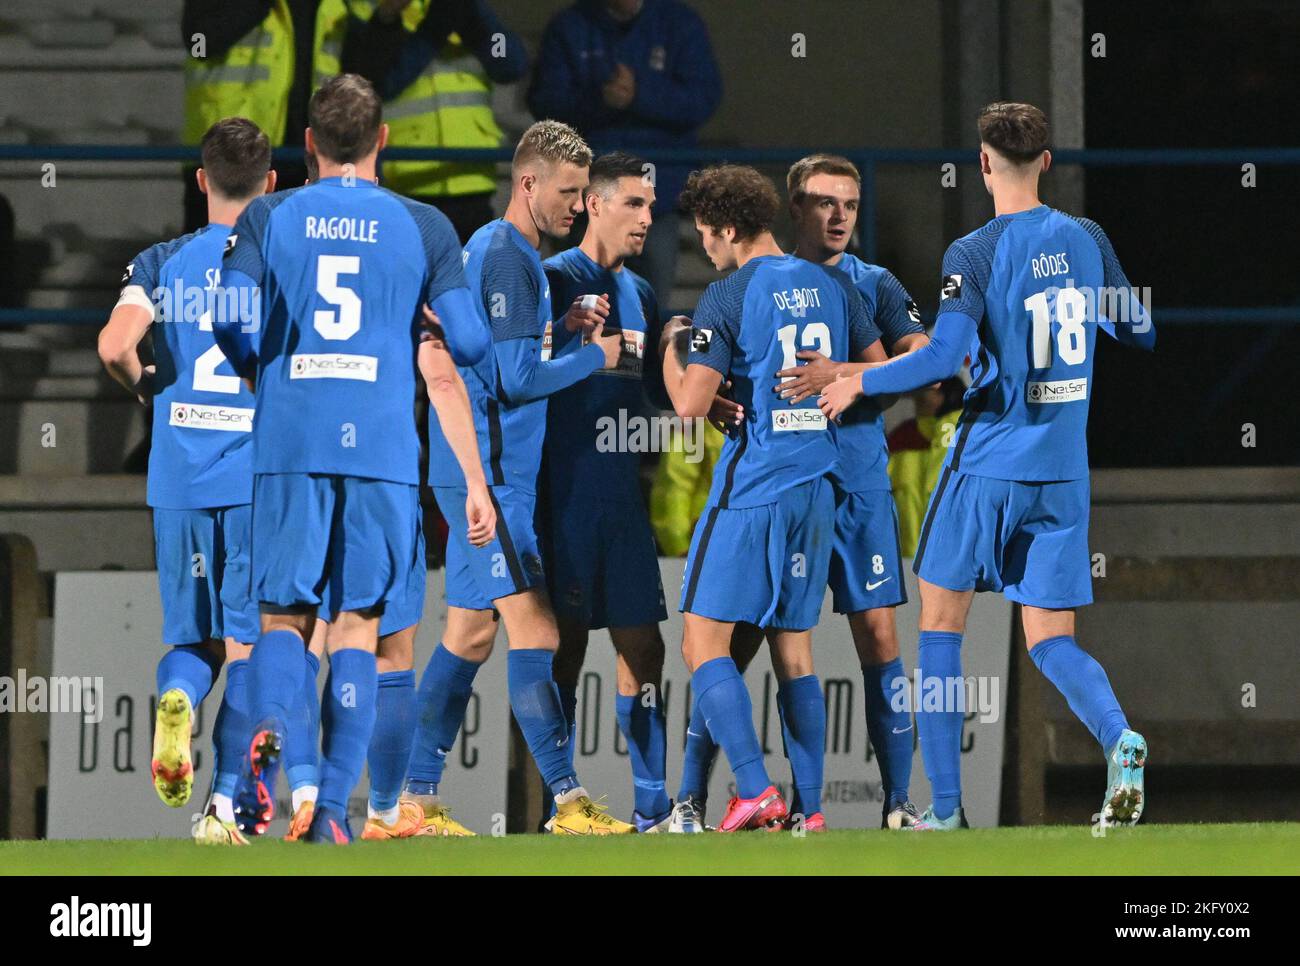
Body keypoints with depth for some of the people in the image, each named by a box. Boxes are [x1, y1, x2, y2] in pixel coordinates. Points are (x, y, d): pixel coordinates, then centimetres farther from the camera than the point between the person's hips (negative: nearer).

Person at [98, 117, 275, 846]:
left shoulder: (163, 262, 3)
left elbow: (115, 345, -11)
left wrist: (145, 386, 9)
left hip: (179, 479, 2)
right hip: (261, 477, -2)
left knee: (193, 638, 13)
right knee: (246, 642, 5)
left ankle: (177, 699, -21)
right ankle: (226, 801, -3)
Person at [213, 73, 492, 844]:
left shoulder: (268, 219, 5)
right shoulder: (424, 228, 5)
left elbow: (234, 326, -4)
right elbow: (468, 344, 1)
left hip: (289, 441, 0)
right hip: (382, 447, 0)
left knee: (286, 615, 8)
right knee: (358, 625, 5)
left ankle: (269, 727, -24)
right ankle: (333, 809, -3)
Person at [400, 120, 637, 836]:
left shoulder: (489, 249, 18)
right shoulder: (508, 259, -14)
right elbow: (520, 379, -19)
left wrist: (567, 337, 10)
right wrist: (595, 357, -5)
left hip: (472, 473, 10)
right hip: (492, 474, -10)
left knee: (469, 636, 11)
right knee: (534, 633, -12)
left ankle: (416, 797, 13)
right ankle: (569, 801, -15)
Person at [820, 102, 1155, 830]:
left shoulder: (976, 254, -11)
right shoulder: (1087, 240, 4)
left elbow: (945, 355, -22)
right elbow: (1141, 334, 14)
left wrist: (860, 384, -8)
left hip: (988, 464, -4)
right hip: (1065, 471, 4)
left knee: (941, 624, 11)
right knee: (1051, 640, 7)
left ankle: (946, 805, 9)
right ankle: (1119, 739, -24)